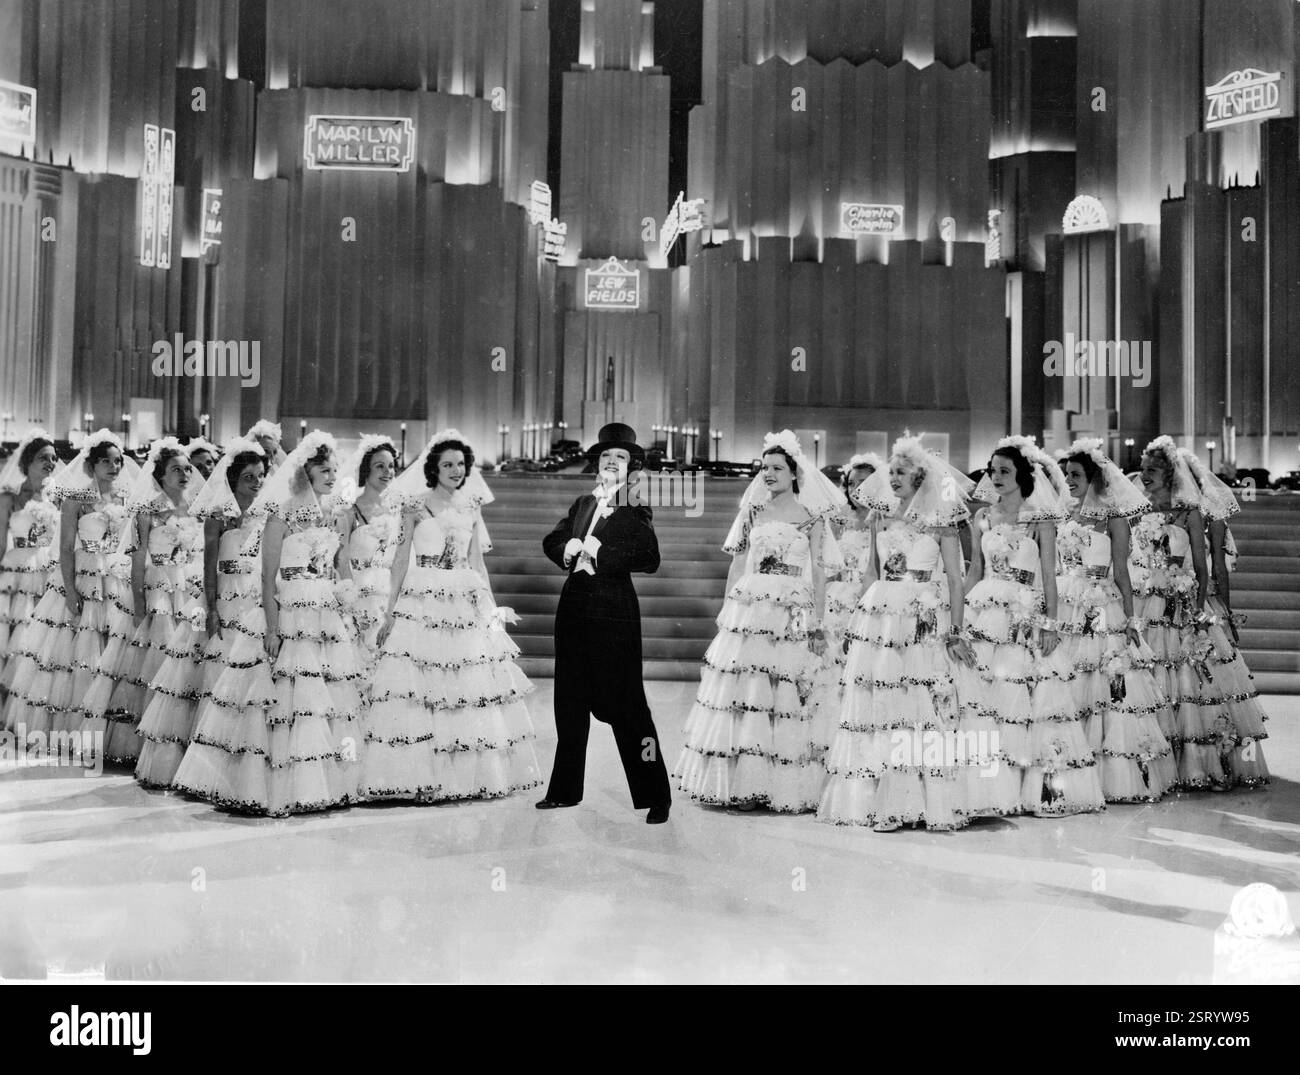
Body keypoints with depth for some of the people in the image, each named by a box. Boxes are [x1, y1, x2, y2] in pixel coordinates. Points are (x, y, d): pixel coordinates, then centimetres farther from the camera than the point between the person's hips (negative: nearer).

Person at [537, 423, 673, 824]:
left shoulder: (636, 509, -3)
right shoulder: (582, 504, 15)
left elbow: (649, 559, -18)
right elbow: (551, 542, 12)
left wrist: (599, 554, -16)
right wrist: (570, 549, -9)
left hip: (614, 613, -6)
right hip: (574, 606, 6)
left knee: (625, 703, -5)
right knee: (570, 703, 12)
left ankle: (655, 797, 6)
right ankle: (565, 790, 24)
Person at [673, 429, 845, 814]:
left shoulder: (811, 517, 2)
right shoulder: (754, 512, 11)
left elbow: (818, 573, 0)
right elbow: (738, 563, 13)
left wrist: (818, 623, -5)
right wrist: (728, 608, 7)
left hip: (793, 616, -3)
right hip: (749, 611, 3)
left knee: (785, 695, -4)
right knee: (743, 692, 0)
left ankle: (785, 786, 5)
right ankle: (743, 783, 7)